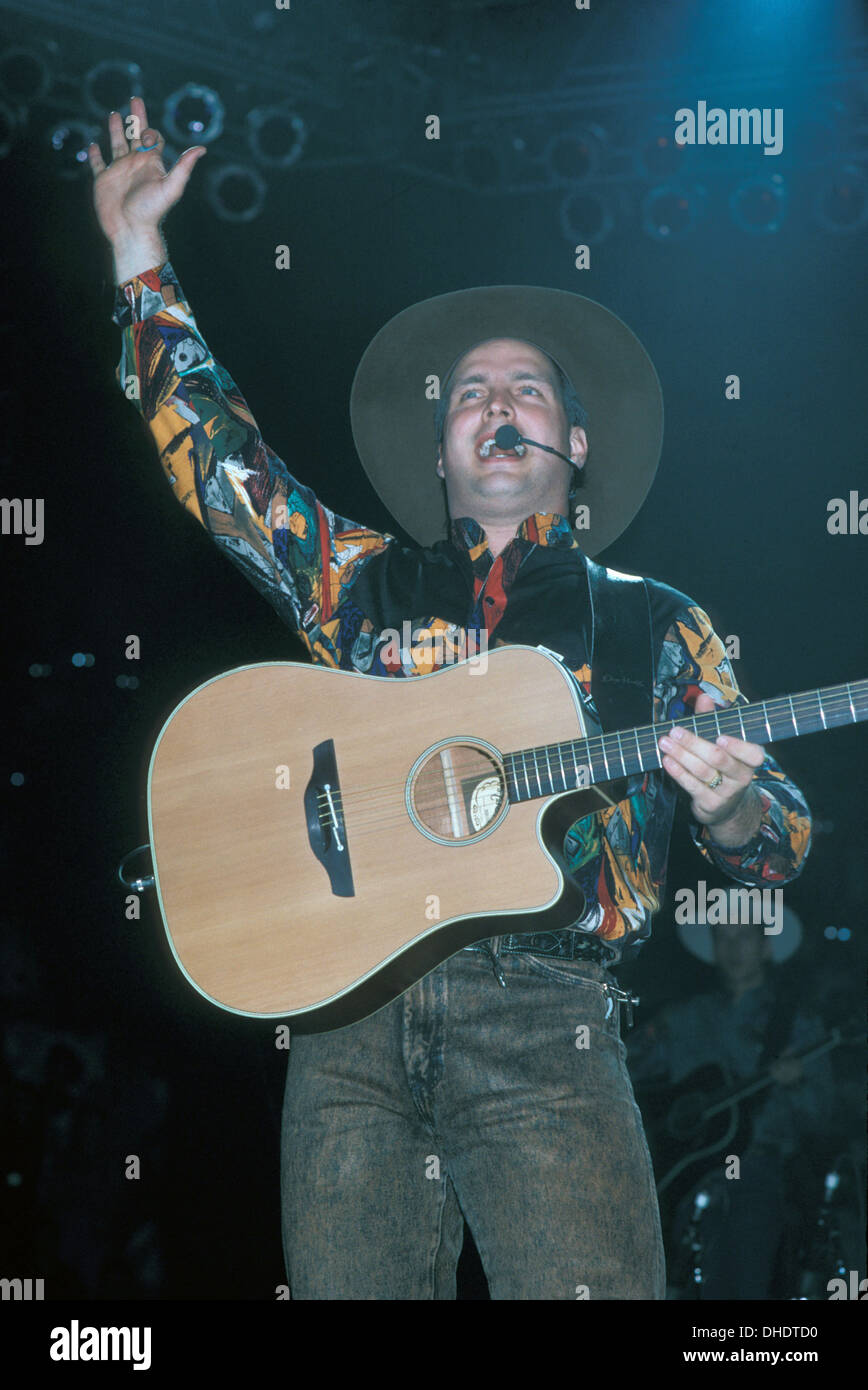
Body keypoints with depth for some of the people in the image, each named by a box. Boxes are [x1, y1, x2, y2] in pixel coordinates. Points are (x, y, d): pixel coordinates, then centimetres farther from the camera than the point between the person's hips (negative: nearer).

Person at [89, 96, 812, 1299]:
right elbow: (213, 450, 17)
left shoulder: (652, 626, 12)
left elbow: (781, 848, 10)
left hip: (541, 1026, -2)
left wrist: (727, 803, -14)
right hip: (350, 1022, 2)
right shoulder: (363, 584, 17)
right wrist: (139, 249, 17)